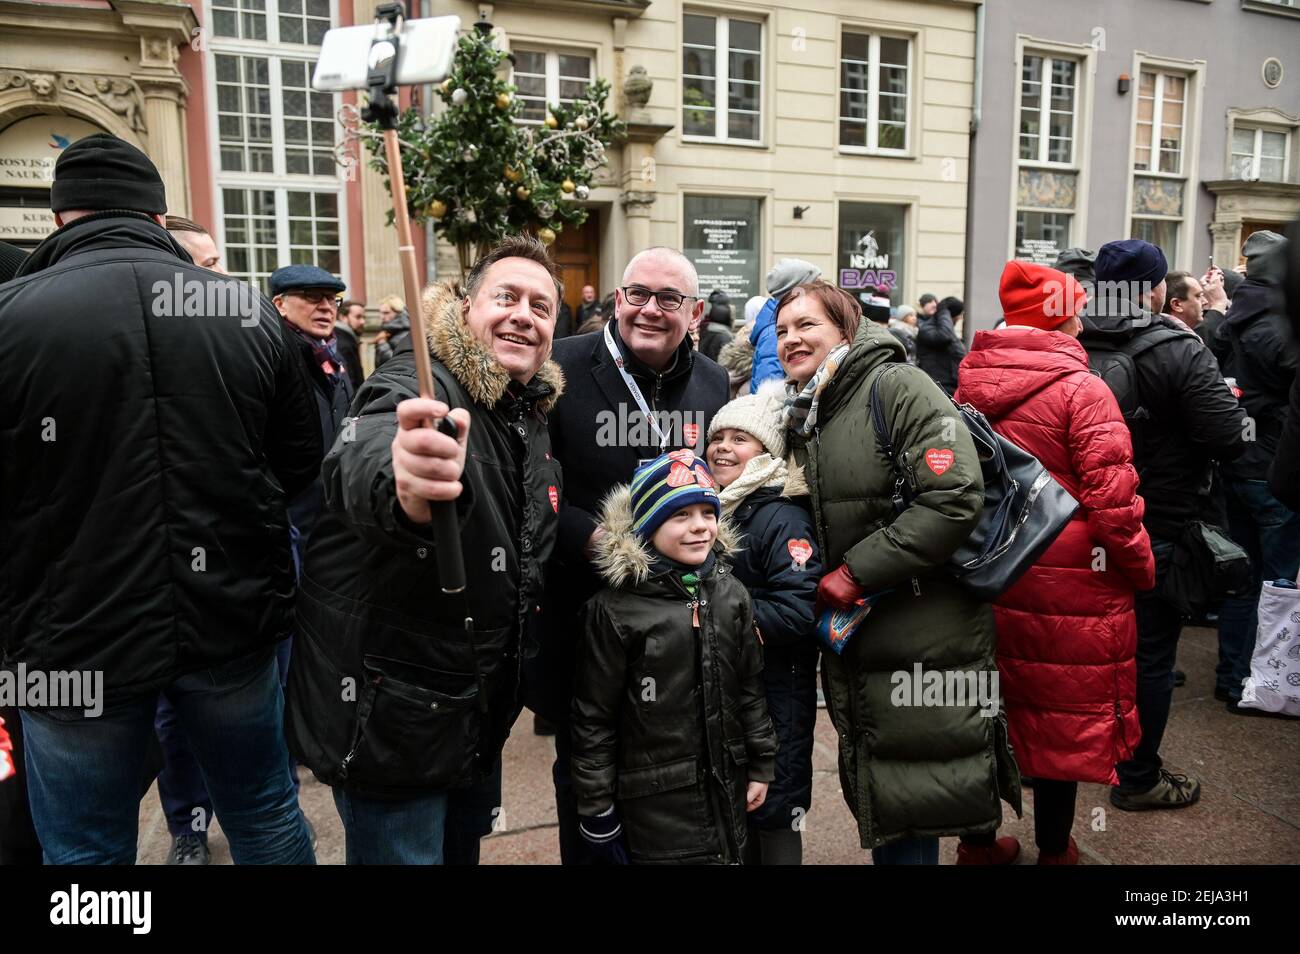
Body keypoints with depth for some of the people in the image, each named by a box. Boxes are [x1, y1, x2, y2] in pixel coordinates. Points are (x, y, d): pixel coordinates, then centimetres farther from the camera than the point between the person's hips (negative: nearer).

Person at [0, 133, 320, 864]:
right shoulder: (251, 311, -3)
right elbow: (302, 461, 4)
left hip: (79, 638, -2)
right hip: (232, 619, 3)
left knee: (88, 850, 17)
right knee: (265, 814, 22)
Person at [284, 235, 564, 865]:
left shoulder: (530, 415, 6)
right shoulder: (418, 388, -19)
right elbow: (363, 463, -45)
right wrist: (402, 488, -66)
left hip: (479, 712, 8)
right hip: (391, 713, -8)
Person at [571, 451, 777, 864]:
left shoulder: (731, 594, 1)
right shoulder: (616, 609, -14)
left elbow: (750, 687, 10)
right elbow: (593, 719, -9)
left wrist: (761, 764, 11)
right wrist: (596, 810, -6)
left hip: (729, 789, 5)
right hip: (656, 799, -5)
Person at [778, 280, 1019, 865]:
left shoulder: (896, 387, -12)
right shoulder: (797, 416, 11)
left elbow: (956, 498, -22)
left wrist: (857, 570, -20)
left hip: (927, 635, -7)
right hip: (853, 640, 7)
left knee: (920, 802, 3)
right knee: (882, 801, 17)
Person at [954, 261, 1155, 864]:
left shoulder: (968, 388, 4)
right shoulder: (1081, 391, -14)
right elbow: (1111, 499, -17)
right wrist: (1141, 568, -3)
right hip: (1066, 585, -5)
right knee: (1065, 712, 11)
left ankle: (978, 841, 31)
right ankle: (1054, 849, 27)